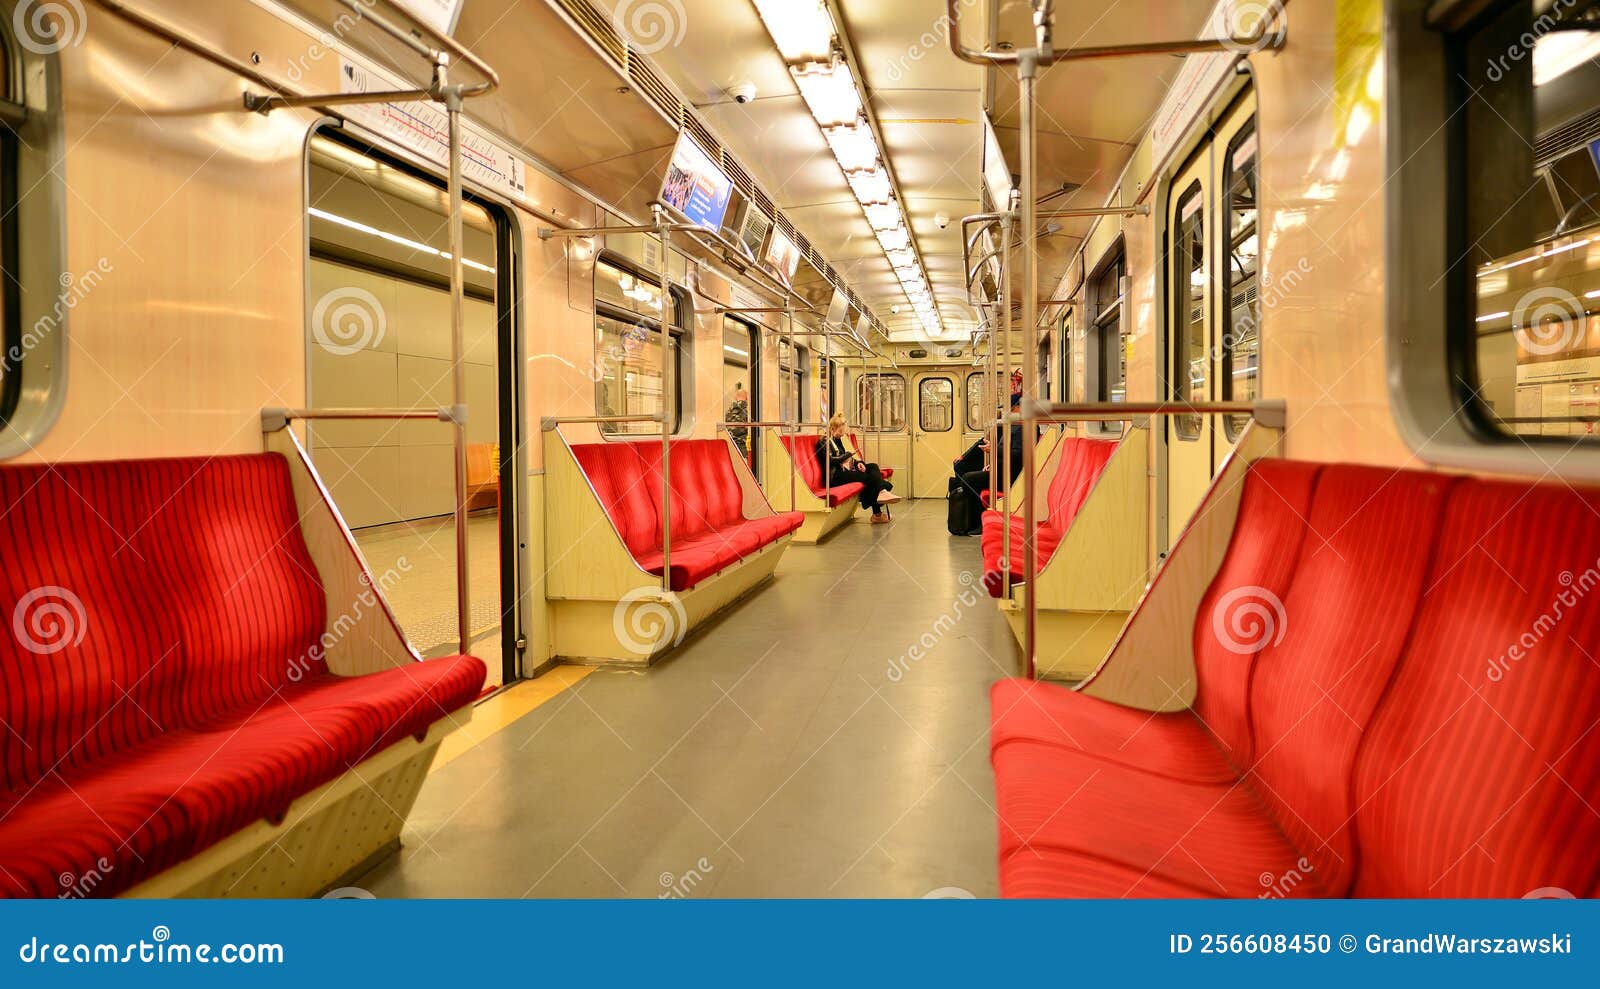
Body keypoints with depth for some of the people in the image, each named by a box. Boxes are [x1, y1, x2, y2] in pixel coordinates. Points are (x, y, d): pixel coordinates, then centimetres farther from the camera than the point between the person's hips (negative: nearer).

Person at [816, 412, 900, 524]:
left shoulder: (837, 440, 20)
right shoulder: (824, 441, -7)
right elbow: (830, 460, -18)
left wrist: (858, 462, 4)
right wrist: (848, 454, -8)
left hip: (844, 469, 9)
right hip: (835, 475, -9)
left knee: (873, 466, -11)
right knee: (867, 477, -24)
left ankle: (882, 491, -31)